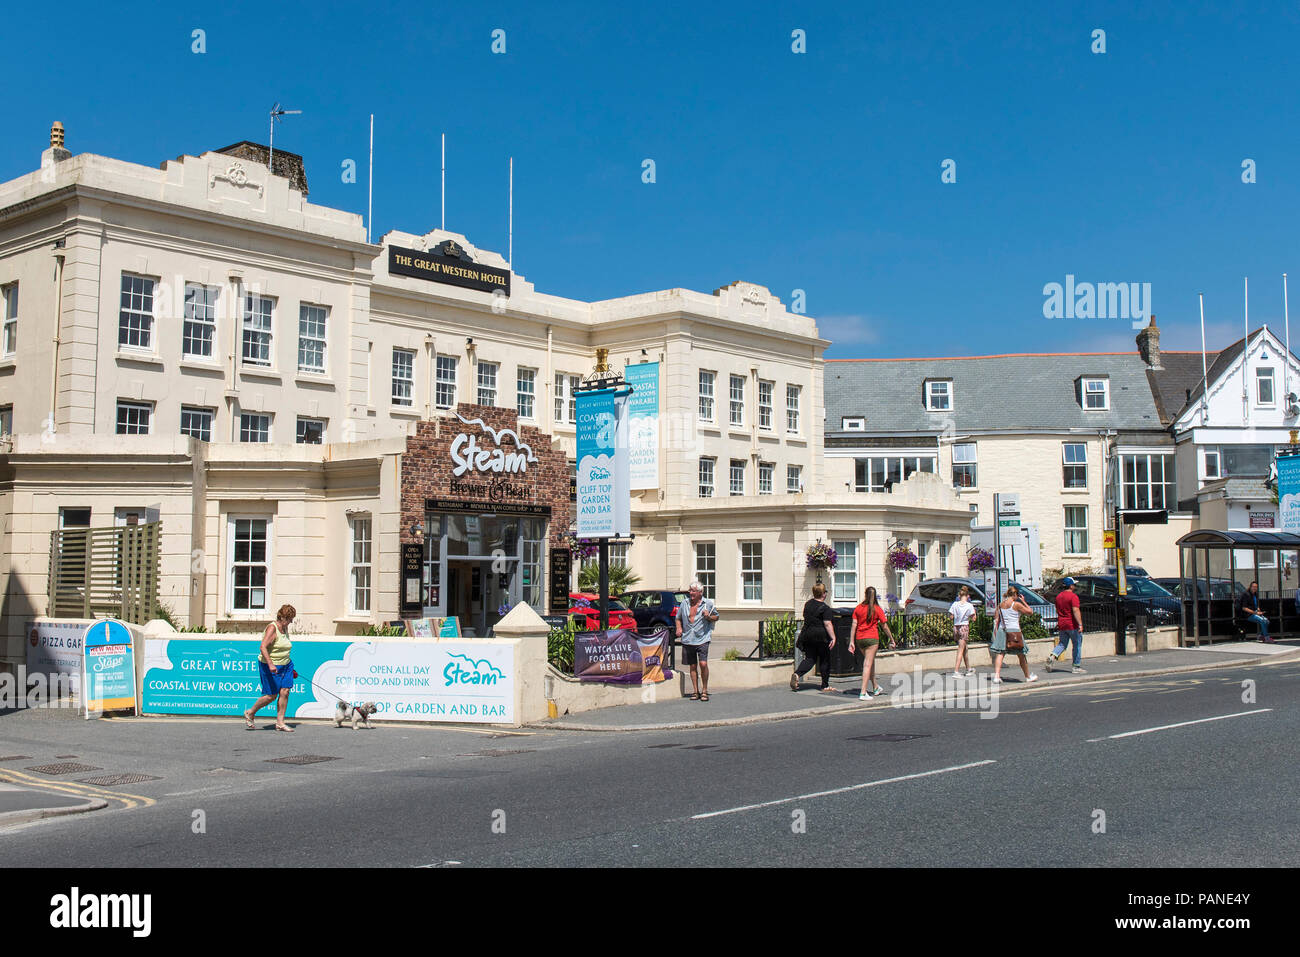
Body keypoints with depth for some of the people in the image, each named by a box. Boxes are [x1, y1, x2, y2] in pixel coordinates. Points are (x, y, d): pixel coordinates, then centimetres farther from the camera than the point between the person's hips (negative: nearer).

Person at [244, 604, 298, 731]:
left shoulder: (285, 628, 10)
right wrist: (270, 664, -33)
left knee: (285, 692, -2)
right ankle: (249, 713, 17)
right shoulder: (272, 628, -16)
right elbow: (263, 647, -24)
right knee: (271, 696, -4)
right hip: (270, 665, -8)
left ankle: (280, 723, 2)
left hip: (285, 665, 8)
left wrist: (289, 665, 28)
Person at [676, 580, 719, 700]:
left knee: (703, 664, -14)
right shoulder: (684, 603, 9)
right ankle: (696, 691, 15)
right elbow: (678, 618, 20)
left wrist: (709, 617, -9)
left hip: (702, 639, -3)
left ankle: (705, 690, 0)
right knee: (693, 666, 7)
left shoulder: (708, 603, 1)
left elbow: (716, 617, 12)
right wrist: (679, 628, 3)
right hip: (687, 640, 3)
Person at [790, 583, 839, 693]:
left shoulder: (807, 604, 7)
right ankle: (825, 685, 14)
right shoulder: (825, 608, -14)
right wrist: (833, 637, -20)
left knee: (809, 658, 8)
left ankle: (797, 673, -17)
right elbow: (827, 624, -20)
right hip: (822, 636, -6)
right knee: (824, 660, 7)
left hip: (808, 635, 6)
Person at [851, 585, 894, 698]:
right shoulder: (877, 609, -4)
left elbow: (854, 625, 0)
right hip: (872, 638, -4)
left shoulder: (858, 608, 3)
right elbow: (885, 626, -1)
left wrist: (851, 642, 2)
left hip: (860, 638, 4)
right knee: (868, 664, -5)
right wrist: (892, 639, 10)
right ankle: (863, 693, -14)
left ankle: (875, 688, 36)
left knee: (870, 661, 22)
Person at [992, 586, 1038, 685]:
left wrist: (995, 633, 12)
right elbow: (1030, 612, 0)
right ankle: (1028, 676, 25)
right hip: (1014, 630, -4)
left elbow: (997, 620, 9)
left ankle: (996, 676, -19)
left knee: (1000, 653, -3)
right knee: (1021, 655, 11)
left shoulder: (1000, 604, 7)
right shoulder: (1016, 604, -9)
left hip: (1002, 630, 4)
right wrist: (1023, 601, 8)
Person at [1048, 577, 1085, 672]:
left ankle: (1052, 656, -14)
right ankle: (1077, 667, 8)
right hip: (1072, 625, -6)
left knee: (1062, 644, 12)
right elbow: (1075, 611, -21)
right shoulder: (1073, 596, -12)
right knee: (1077, 645, 6)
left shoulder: (1058, 597, 11)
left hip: (1062, 625, 6)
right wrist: (1080, 624, -25)